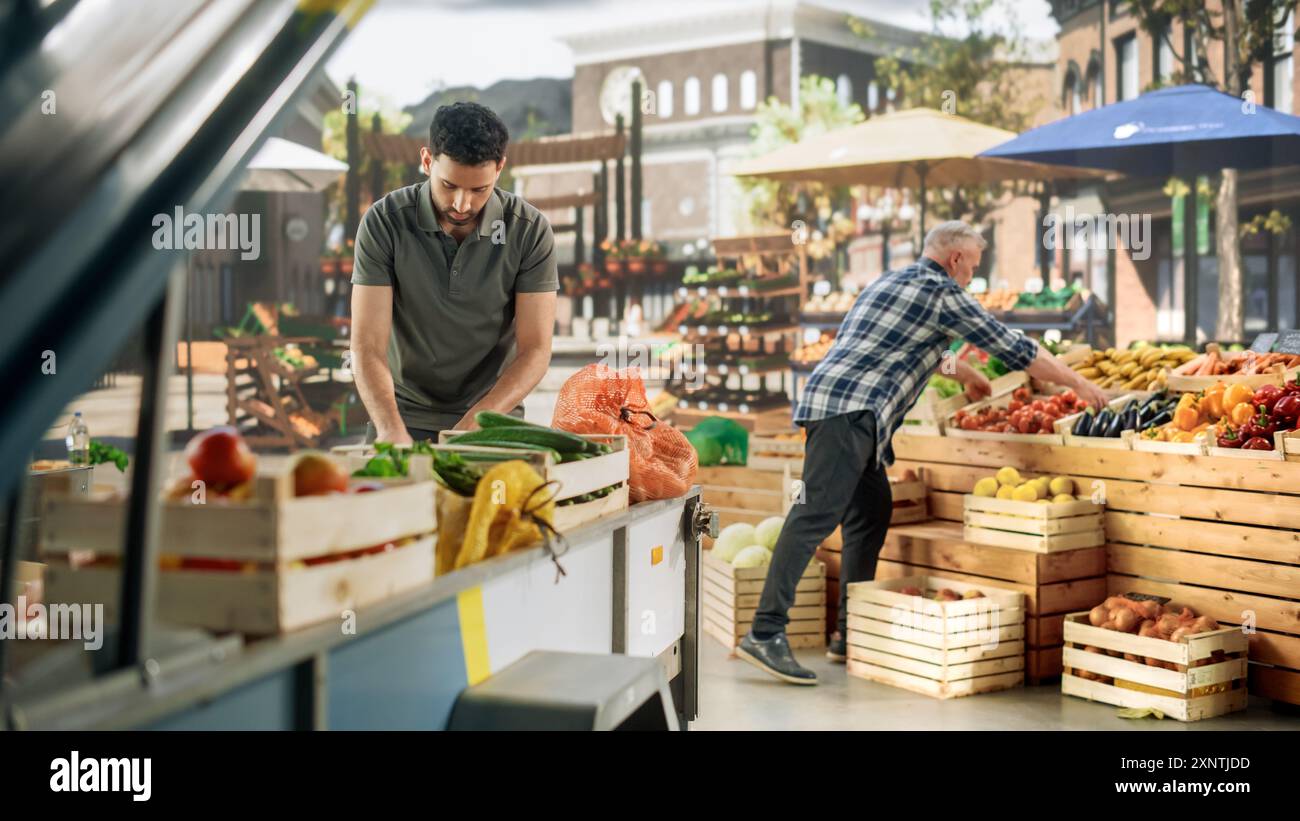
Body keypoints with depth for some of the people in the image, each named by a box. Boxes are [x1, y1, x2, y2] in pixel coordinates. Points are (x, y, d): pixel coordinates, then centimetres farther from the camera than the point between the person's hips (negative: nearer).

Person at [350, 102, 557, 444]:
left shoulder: (531, 230, -9)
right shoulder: (384, 222, -11)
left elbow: (535, 351, -11)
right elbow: (368, 347, -15)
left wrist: (474, 424, -25)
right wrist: (392, 430, -32)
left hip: (493, 417, 0)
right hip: (404, 417, 0)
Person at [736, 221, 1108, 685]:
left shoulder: (891, 282, 27)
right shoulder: (942, 293, 0)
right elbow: (1015, 348, 4)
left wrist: (965, 375, 59)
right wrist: (1079, 385, 15)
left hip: (831, 406, 10)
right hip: (849, 411, -10)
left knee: (870, 515, 13)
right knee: (816, 516, -16)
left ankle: (850, 635, 14)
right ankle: (765, 633, -21)